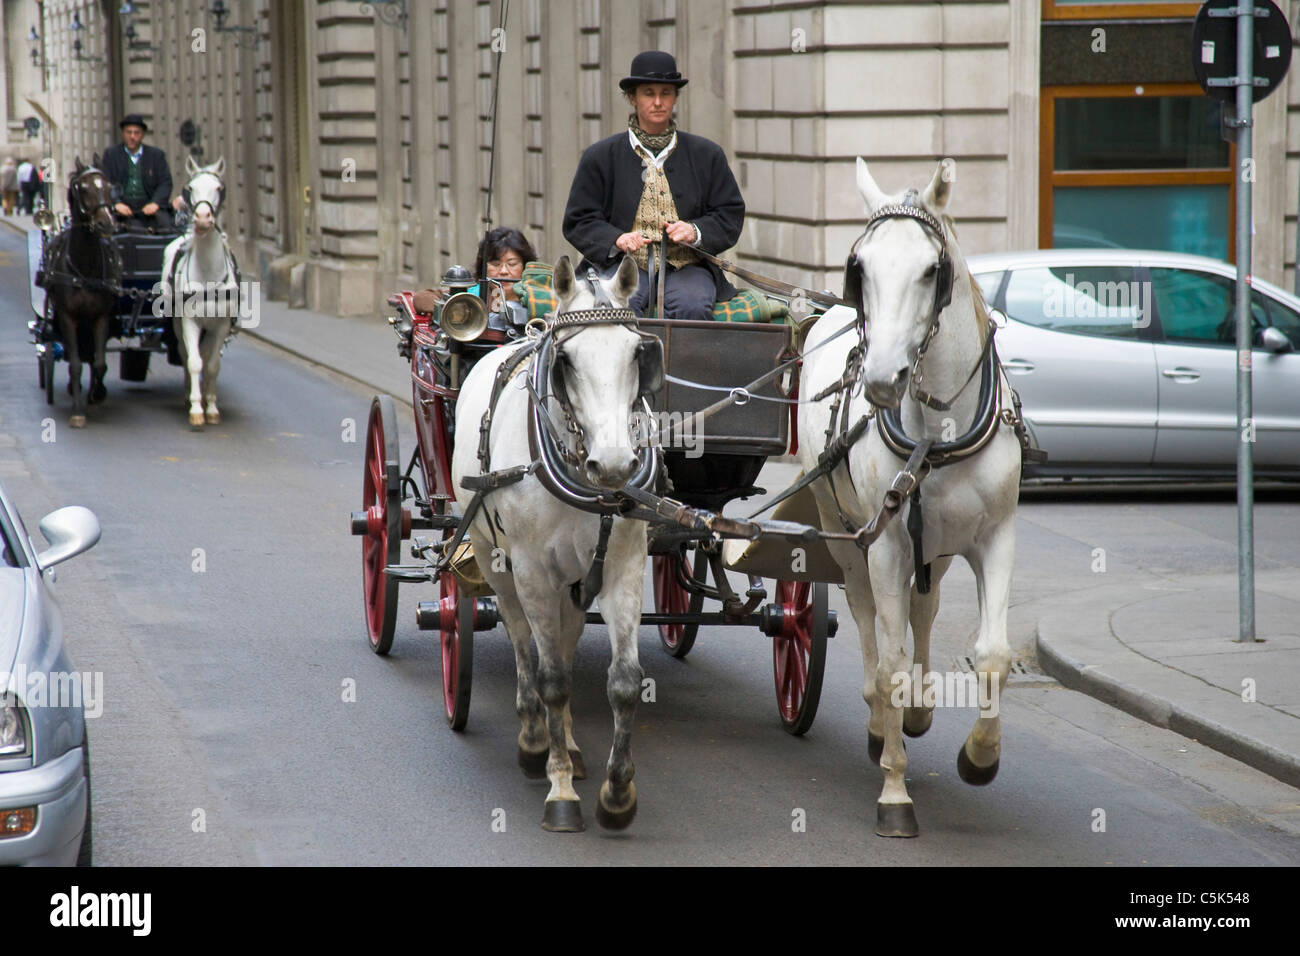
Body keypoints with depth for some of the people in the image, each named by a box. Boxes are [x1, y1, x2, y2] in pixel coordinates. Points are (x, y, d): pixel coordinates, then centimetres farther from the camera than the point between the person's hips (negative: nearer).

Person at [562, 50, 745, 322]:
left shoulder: (706, 155, 15)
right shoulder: (600, 157, 11)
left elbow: (730, 215, 14)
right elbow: (579, 222, 9)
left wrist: (696, 232, -8)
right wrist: (617, 239, -12)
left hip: (687, 267, 1)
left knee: (692, 306, -32)